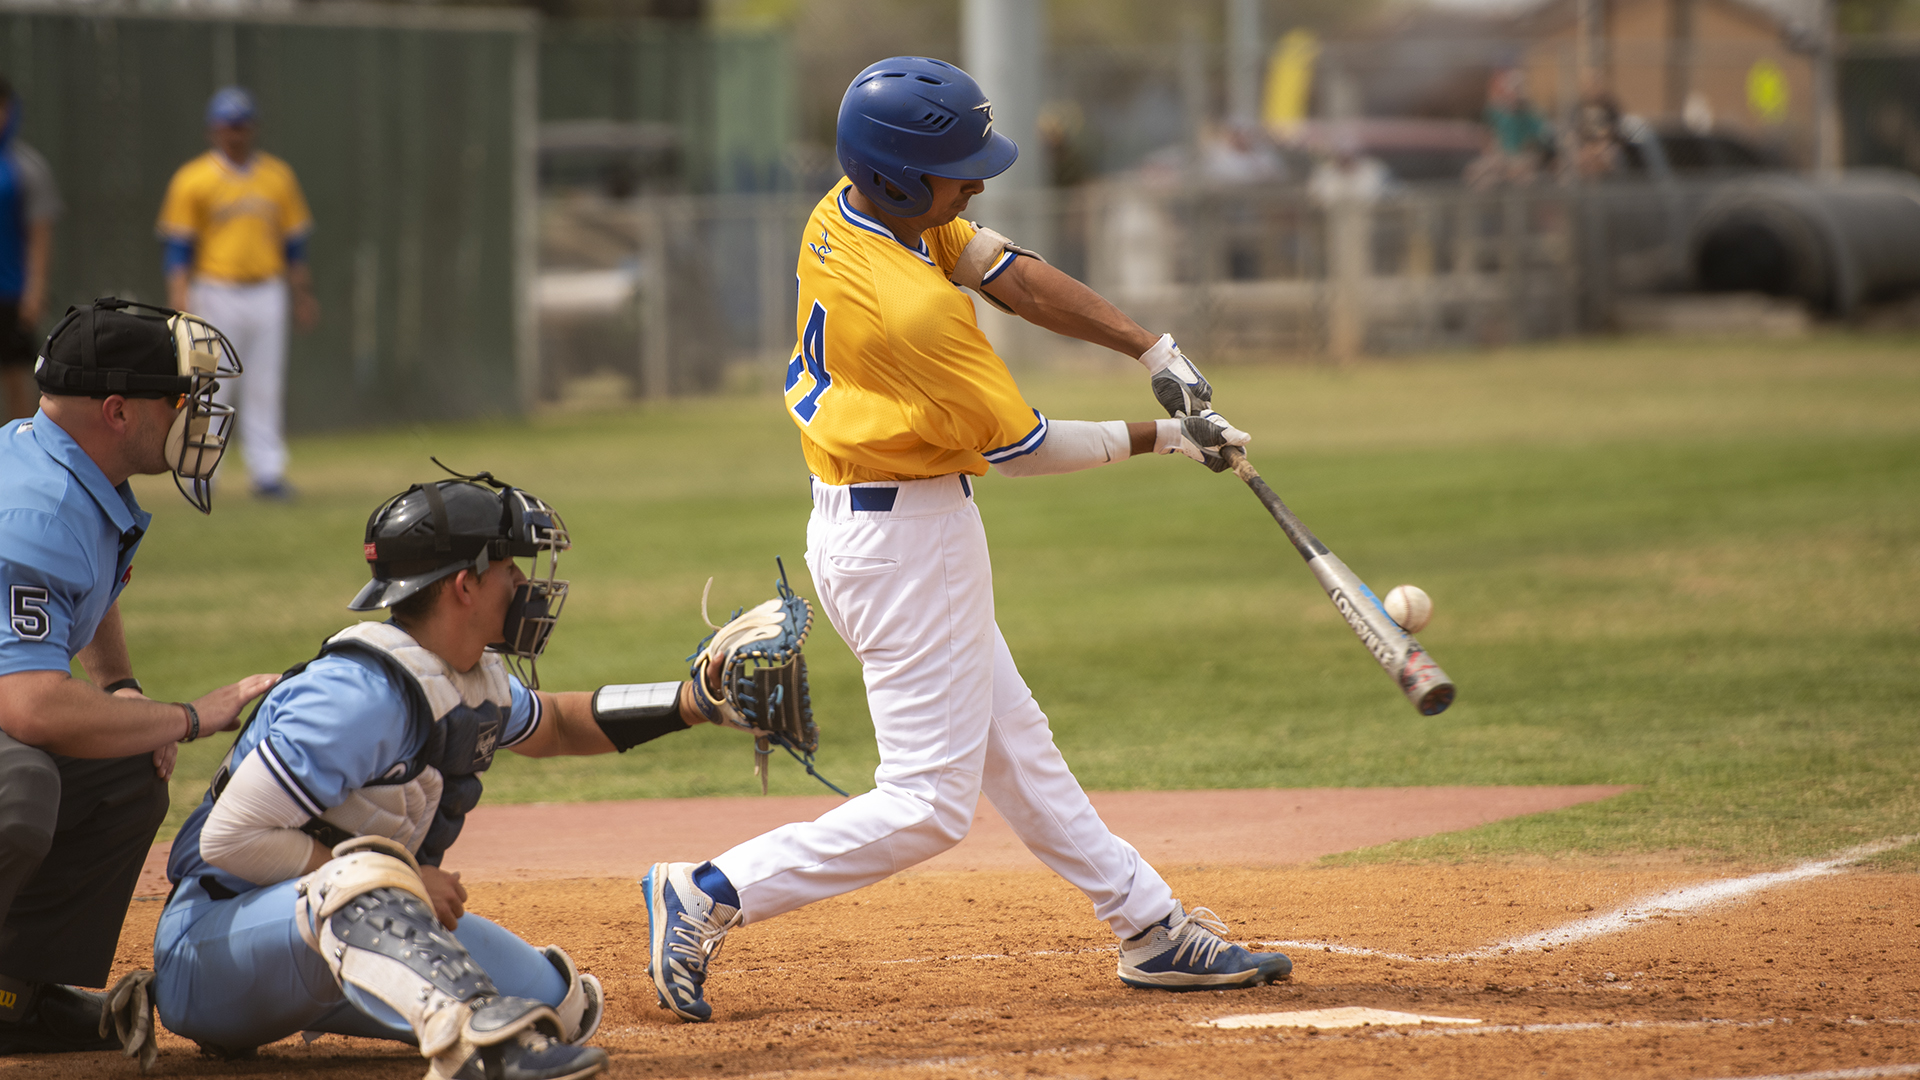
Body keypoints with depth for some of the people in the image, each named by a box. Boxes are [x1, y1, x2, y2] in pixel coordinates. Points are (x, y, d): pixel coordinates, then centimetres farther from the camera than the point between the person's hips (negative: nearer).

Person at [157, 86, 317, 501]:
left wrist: (303, 295, 11)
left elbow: (294, 243, 14)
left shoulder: (277, 176, 9)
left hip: (267, 292, 3)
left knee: (266, 388, 3)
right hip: (216, 292, -3)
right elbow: (178, 246, -3)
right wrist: (180, 300, -13)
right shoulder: (193, 180, -1)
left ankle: (267, 472, 5)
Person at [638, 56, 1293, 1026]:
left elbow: (1012, 275, 2)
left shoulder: (844, 215, -2)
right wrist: (1160, 439, -5)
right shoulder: (915, 307, -28)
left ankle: (1151, 928, 27)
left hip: (858, 522, 10)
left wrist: (1155, 351, -5)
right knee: (930, 802, -5)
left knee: (1013, 747, 17)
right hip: (907, 542, -10)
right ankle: (709, 896, -5)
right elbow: (1018, 447, -17)